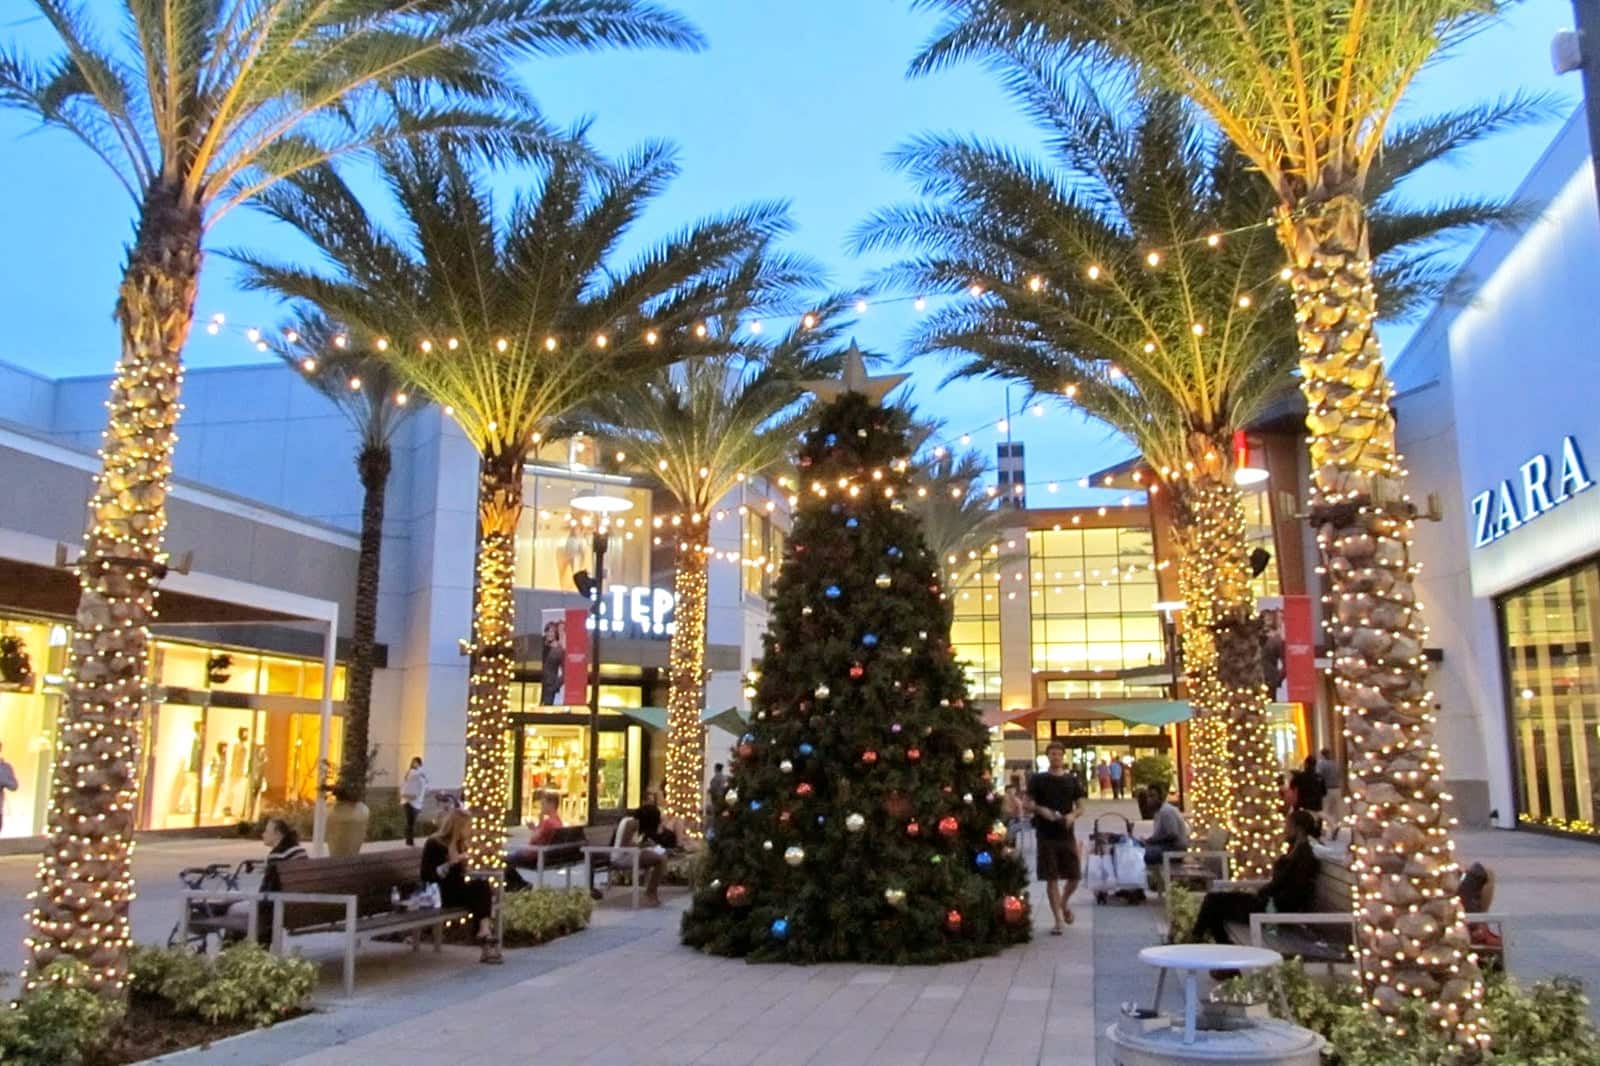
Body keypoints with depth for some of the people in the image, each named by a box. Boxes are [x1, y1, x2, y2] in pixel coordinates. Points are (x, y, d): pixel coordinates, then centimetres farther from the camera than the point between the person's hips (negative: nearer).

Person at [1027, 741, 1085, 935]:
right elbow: (1028, 804, 2)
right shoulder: (1037, 779, 1)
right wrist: (1041, 810, -18)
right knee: (1051, 878, 0)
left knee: (1074, 877, 4)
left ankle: (1063, 903, 34)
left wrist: (1073, 815, -12)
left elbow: (1080, 806, 9)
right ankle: (1058, 920, 9)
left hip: (1067, 834, 2)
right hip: (1046, 835, -2)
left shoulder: (1072, 780, 7)